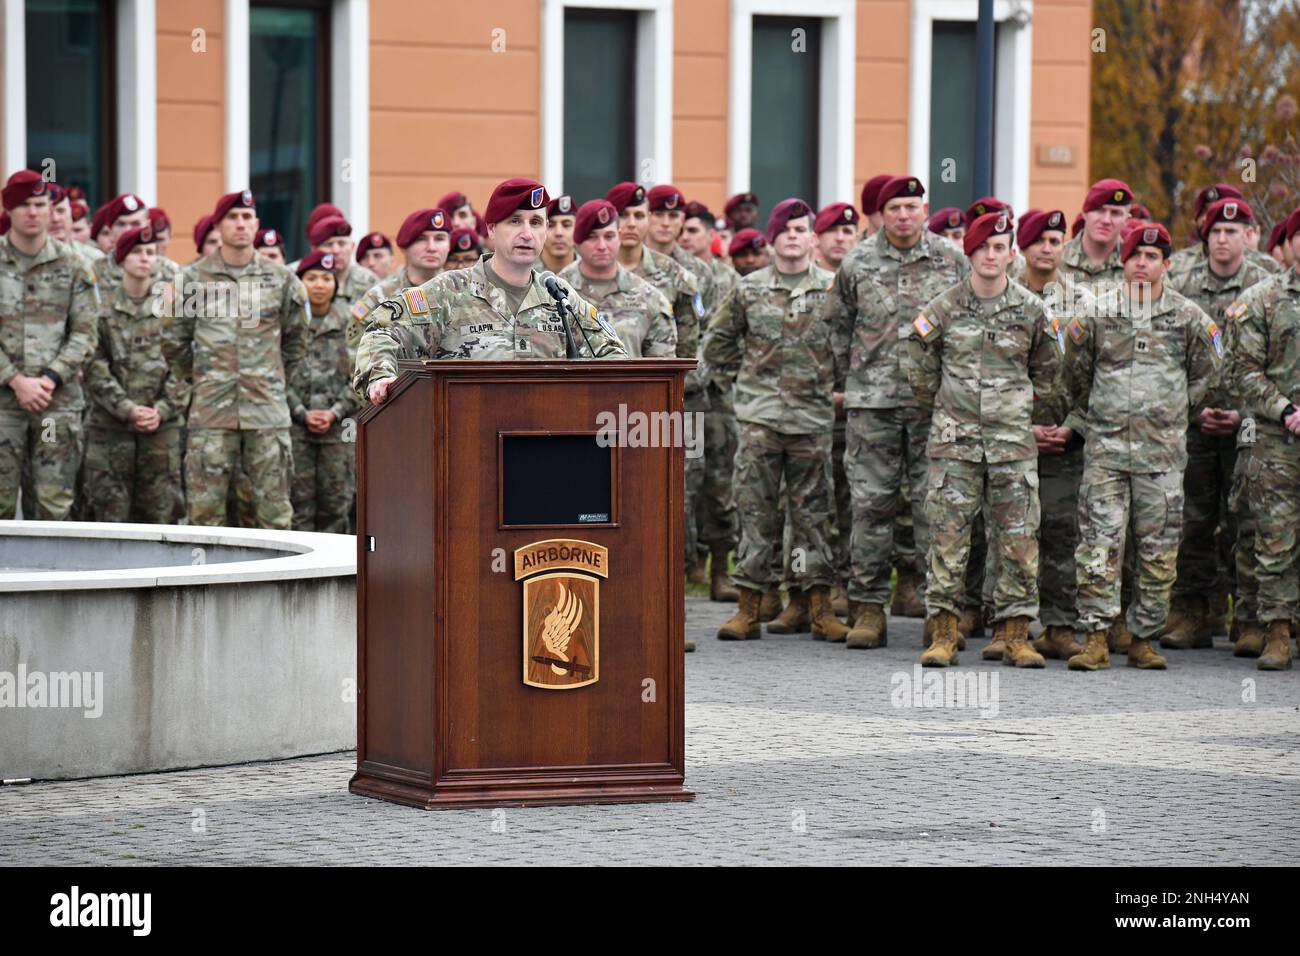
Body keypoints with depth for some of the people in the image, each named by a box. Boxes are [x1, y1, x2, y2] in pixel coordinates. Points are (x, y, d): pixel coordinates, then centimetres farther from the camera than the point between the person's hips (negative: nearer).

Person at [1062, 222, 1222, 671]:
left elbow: (1205, 376, 16)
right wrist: (1079, 419, 15)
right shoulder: (1096, 313, 3)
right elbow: (1076, 373, 15)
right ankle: (1096, 638, -6)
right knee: (1099, 544, -7)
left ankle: (1144, 639, 11)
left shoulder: (1188, 317, 4)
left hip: (1162, 452, 1)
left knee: (1158, 550, 3)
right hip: (1106, 446, -1)